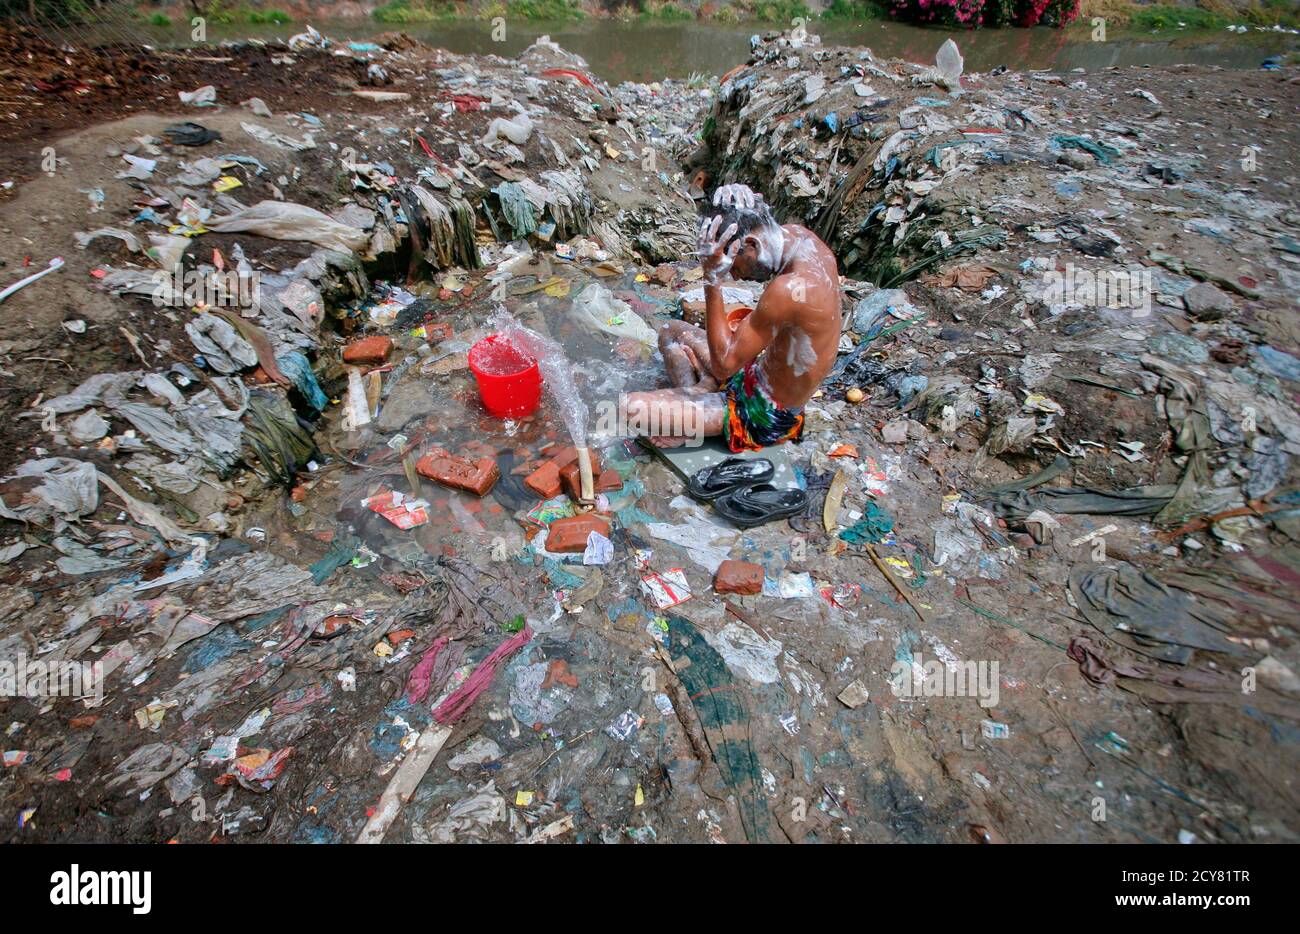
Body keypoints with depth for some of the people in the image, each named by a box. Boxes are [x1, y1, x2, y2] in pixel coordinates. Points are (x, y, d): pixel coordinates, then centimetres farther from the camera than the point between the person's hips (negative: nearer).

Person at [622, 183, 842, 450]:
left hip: (768, 415, -10)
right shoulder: (798, 234, -5)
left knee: (632, 408, -24)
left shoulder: (790, 288, -33)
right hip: (761, 376, 10)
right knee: (671, 331, 19)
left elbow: (724, 364, -28)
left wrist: (712, 279, -29)